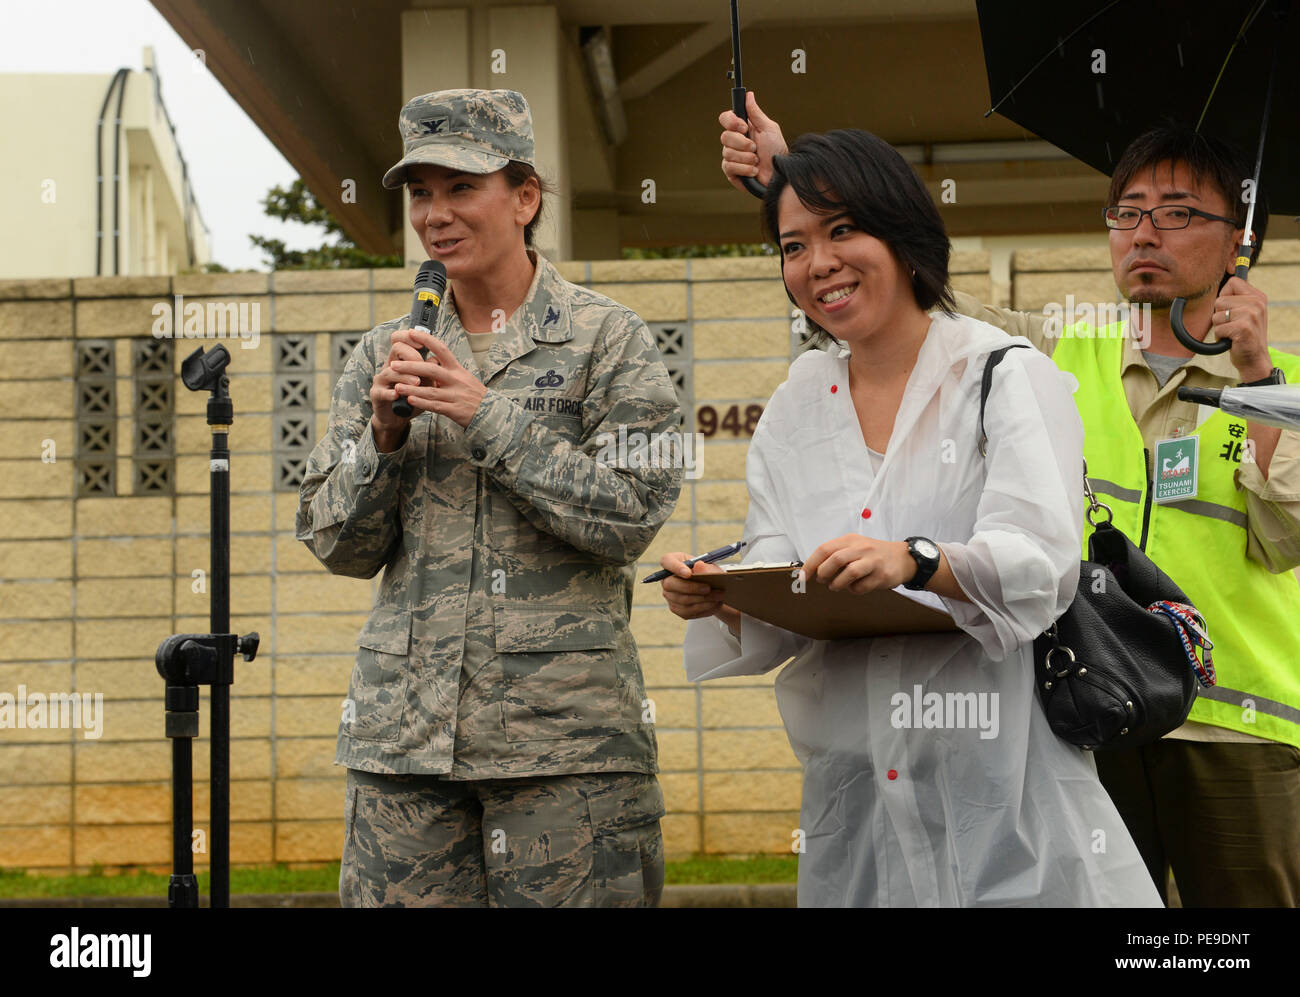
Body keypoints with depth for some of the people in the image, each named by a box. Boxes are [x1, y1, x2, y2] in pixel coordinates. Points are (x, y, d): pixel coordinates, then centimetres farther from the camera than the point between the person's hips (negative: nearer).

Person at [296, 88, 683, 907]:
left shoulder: (608, 340, 3)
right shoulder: (386, 355, 14)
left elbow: (630, 515, -8)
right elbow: (338, 545, 13)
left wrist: (486, 414, -10)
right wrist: (383, 435, -5)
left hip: (563, 734, -3)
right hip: (403, 731, 3)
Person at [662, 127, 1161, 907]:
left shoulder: (1009, 376, -2)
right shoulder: (794, 411, 12)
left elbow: (1041, 563, -16)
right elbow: (774, 625, 8)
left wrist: (917, 562, -34)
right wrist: (724, 600, -14)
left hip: (1000, 784, -4)